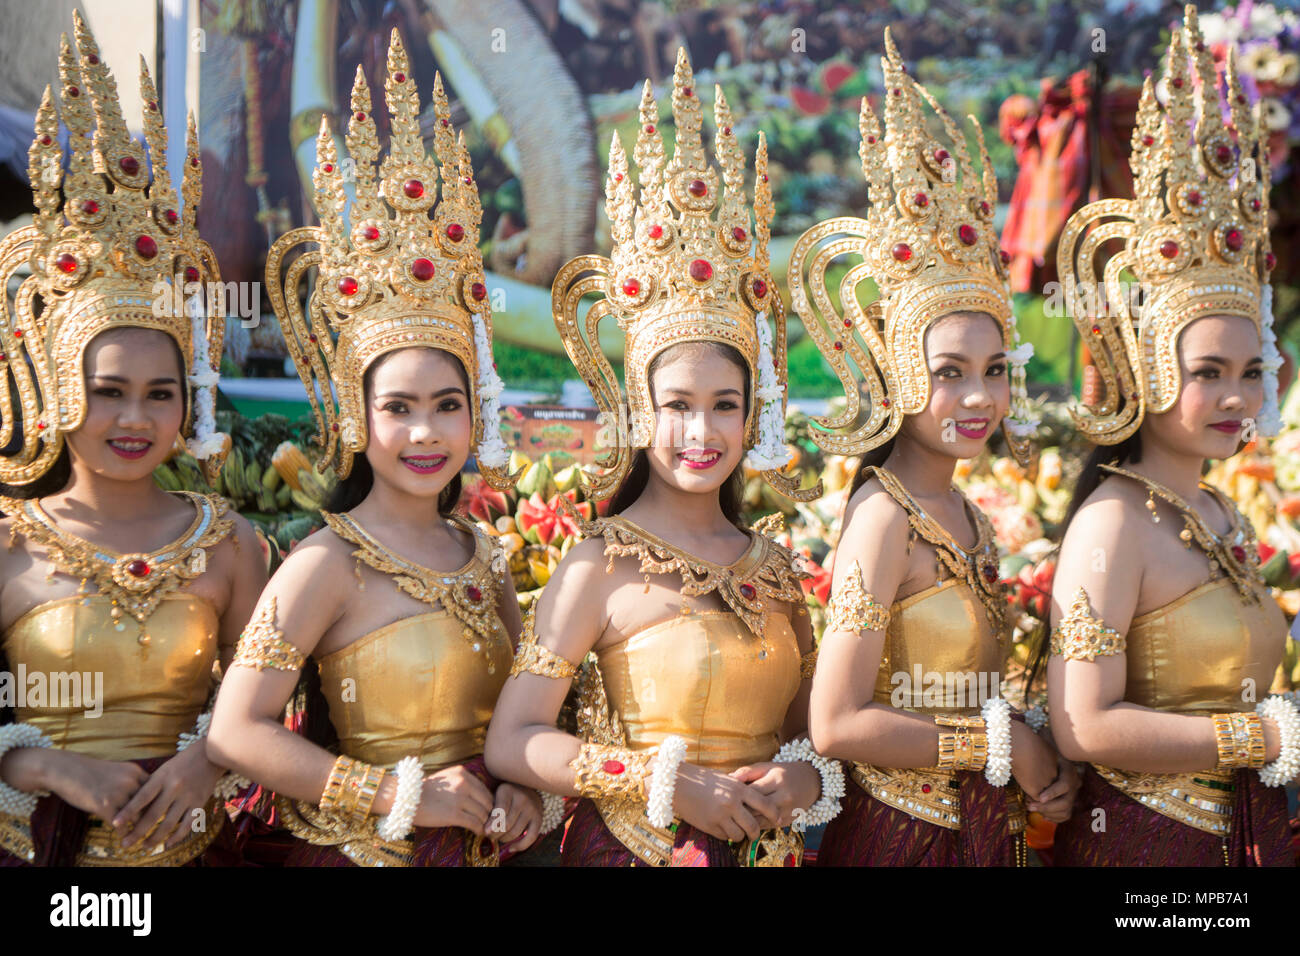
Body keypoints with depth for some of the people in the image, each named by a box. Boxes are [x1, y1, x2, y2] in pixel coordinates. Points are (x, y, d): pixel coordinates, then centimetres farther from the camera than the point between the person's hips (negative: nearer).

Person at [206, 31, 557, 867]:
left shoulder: (481, 556, 5)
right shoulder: (329, 566, -14)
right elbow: (237, 730, -19)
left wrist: (530, 788, -3)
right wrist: (401, 796, -16)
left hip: (482, 847, 6)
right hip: (368, 853, -6)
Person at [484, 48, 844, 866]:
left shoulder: (773, 568, 5)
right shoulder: (603, 566, -11)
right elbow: (511, 742, -15)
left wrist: (805, 779, -7)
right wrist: (668, 782, -18)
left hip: (766, 849, 5)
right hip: (637, 850, -5)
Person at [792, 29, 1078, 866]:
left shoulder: (969, 519, 7)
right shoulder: (884, 516, -17)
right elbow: (837, 724, -21)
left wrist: (1038, 765, -3)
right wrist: (1007, 743, -14)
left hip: (984, 828, 8)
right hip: (901, 833, -8)